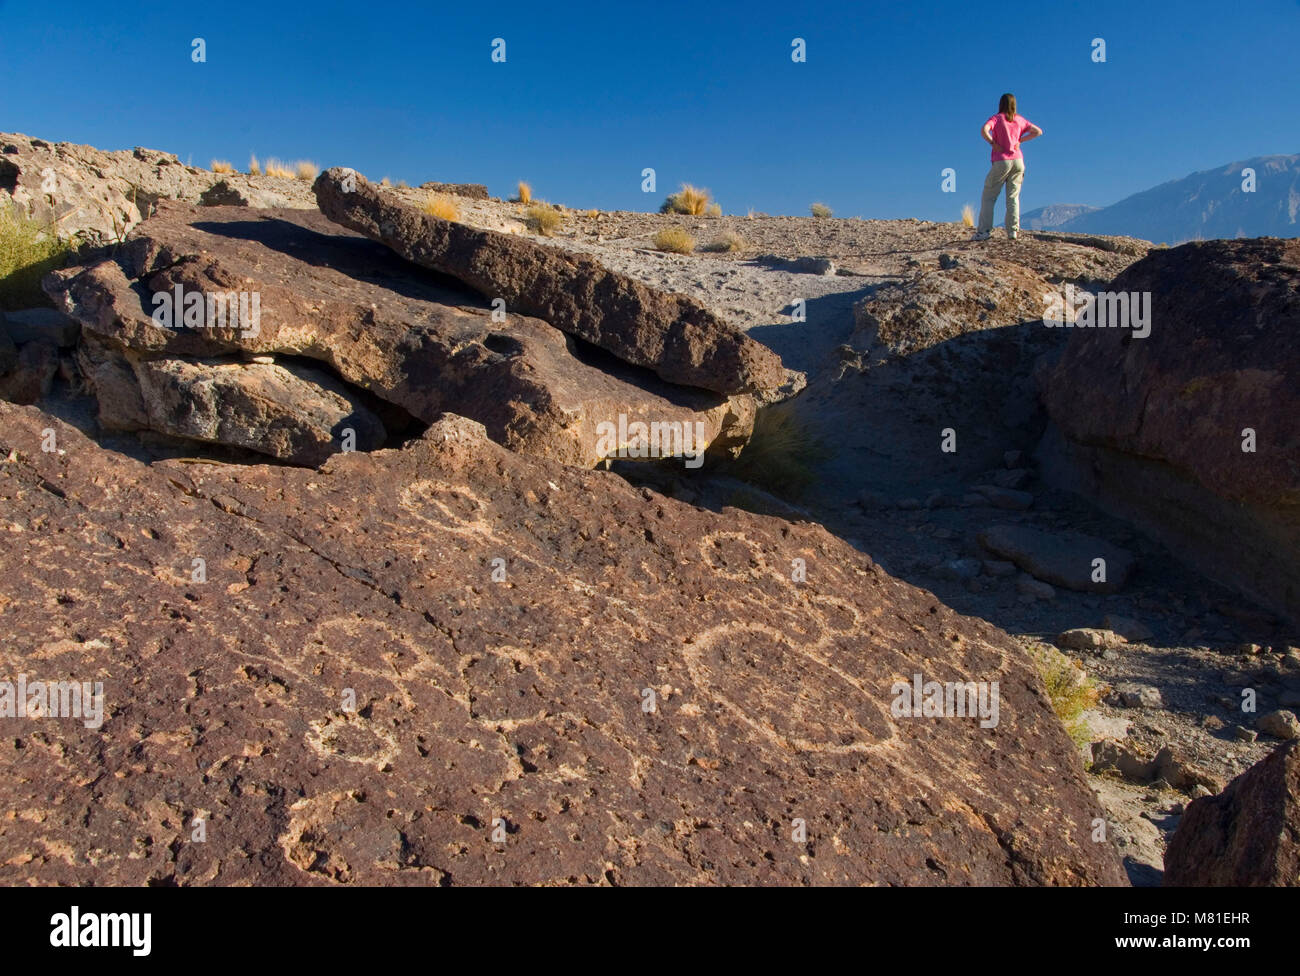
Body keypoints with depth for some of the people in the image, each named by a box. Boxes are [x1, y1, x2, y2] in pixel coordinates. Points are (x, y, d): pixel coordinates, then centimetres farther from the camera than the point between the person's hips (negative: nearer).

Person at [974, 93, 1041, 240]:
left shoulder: (996, 118, -3)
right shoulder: (1020, 120, 9)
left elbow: (984, 130, -22)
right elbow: (1038, 132, 10)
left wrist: (993, 143, -10)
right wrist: (1020, 141, 9)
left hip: (1001, 162, -4)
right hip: (1018, 160, 4)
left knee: (988, 197, 3)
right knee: (1013, 197, 6)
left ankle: (983, 231, -4)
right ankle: (1013, 231, -1)